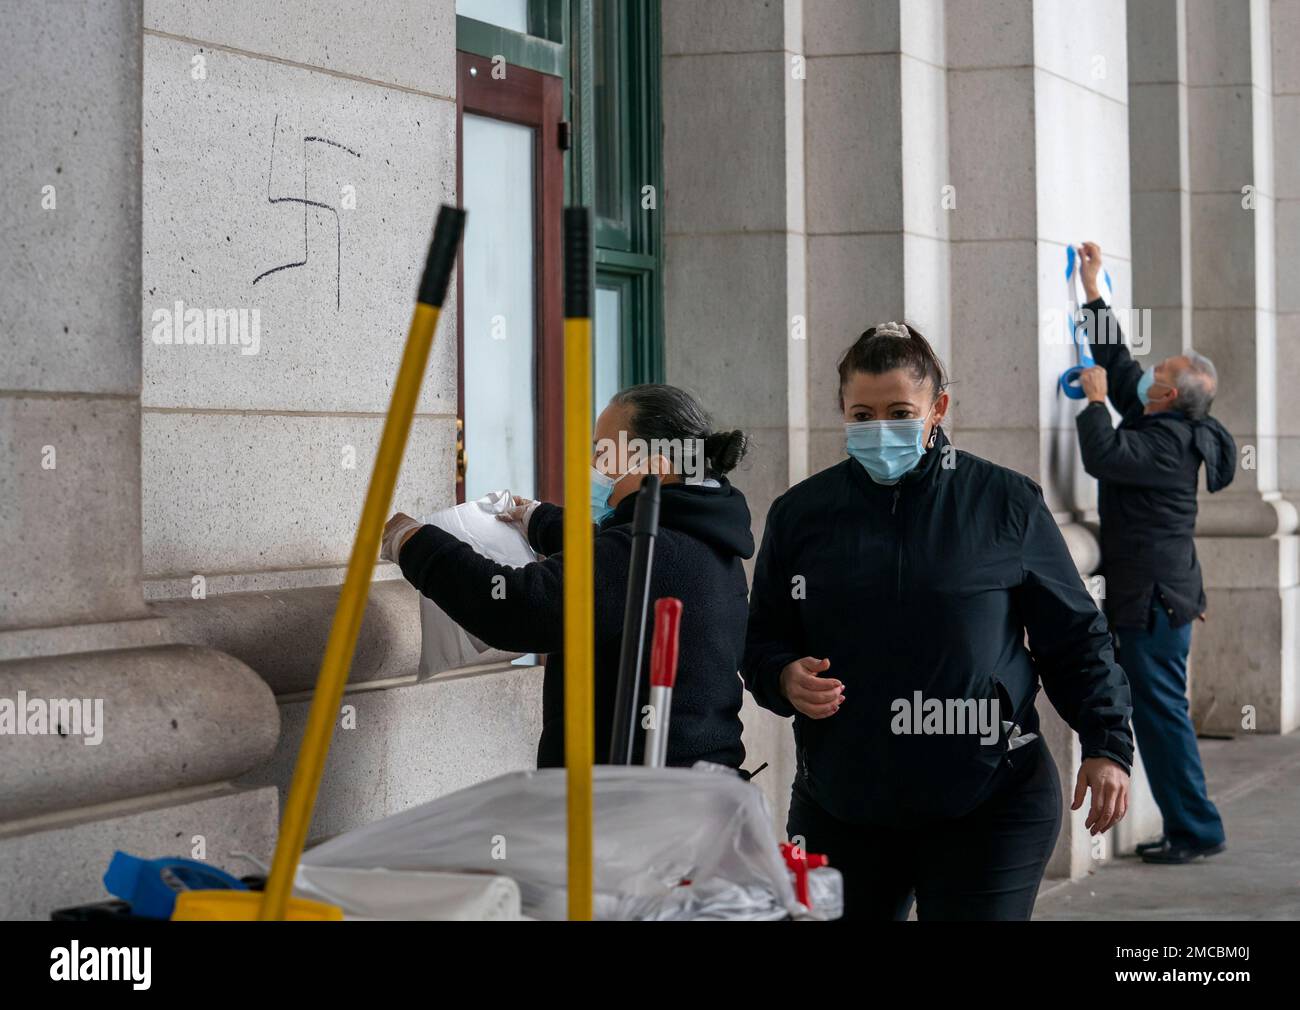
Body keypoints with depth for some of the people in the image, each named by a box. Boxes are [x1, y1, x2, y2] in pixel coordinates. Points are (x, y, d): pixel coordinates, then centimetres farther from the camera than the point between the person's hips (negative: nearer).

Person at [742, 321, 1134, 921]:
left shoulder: (1006, 503, 1)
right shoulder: (801, 513, 7)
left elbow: (1074, 636, 6)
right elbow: (761, 640, 15)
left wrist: (1107, 745, -2)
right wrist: (785, 679, -7)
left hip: (991, 809, -2)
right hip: (840, 812, 3)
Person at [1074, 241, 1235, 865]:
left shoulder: (1166, 442, -18)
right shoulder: (1166, 425, 11)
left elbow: (1103, 456, -31)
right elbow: (1118, 364, 20)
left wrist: (1095, 399, -15)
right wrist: (1093, 294, 21)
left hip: (1153, 597, -10)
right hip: (1155, 592, 10)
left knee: (1159, 708, -6)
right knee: (1157, 709, 12)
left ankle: (1196, 830, -1)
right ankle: (1187, 826, 17)